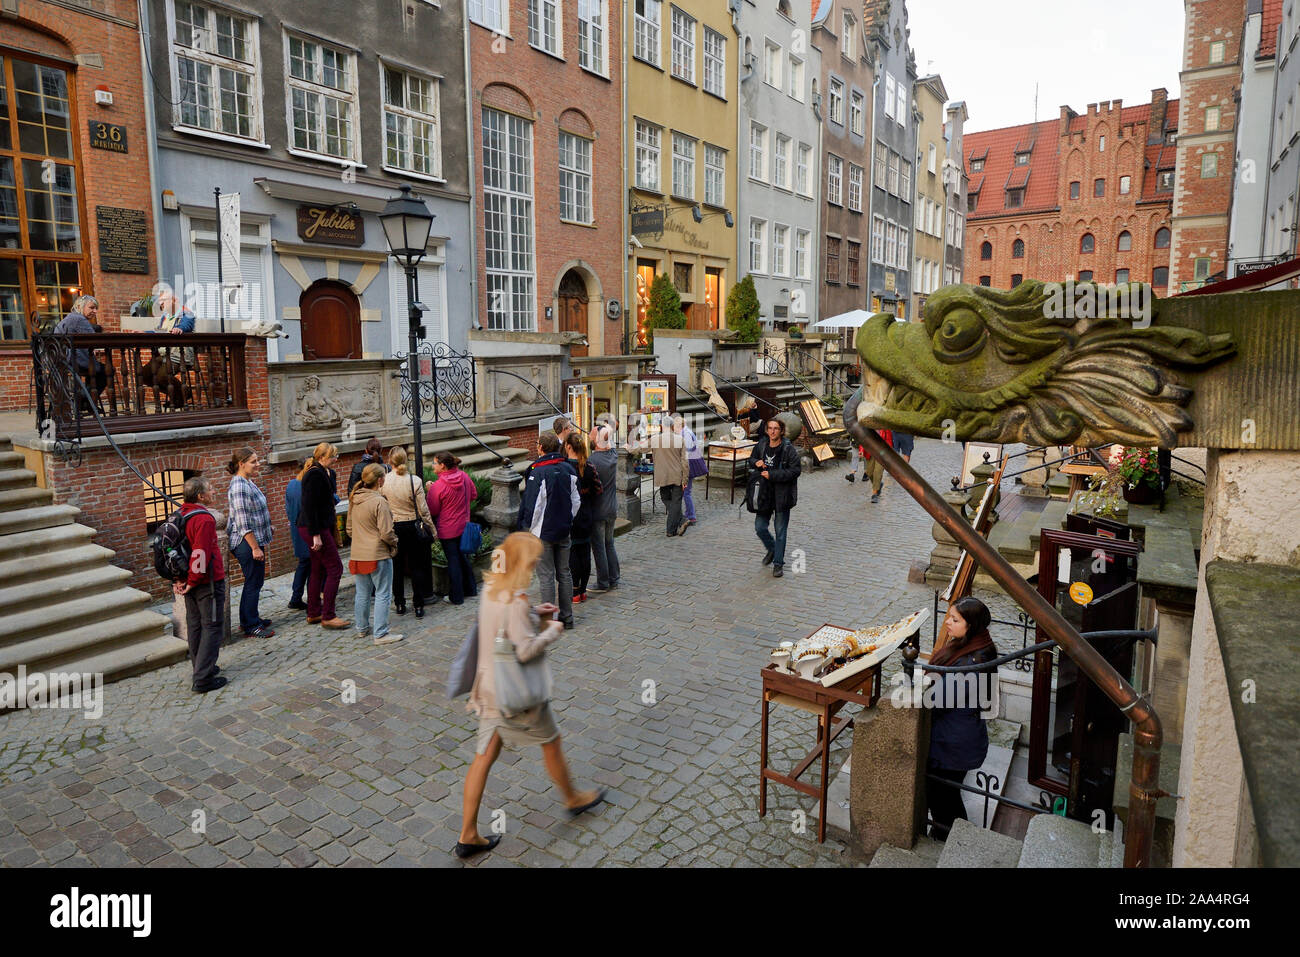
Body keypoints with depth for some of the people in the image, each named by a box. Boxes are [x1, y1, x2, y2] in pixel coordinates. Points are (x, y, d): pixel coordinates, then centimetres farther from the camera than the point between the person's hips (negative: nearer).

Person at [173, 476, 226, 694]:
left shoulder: (180, 515, 7)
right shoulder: (204, 519, -21)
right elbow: (201, 554, -26)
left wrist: (179, 580, 11)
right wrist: (192, 582, -14)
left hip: (191, 584, 9)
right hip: (208, 582, -9)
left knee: (195, 625, 17)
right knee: (212, 627, -1)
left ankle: (202, 668, 30)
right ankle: (203, 679, 0)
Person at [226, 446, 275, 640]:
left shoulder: (247, 483, 12)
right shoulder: (239, 486, -19)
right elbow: (243, 523, -23)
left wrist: (262, 542, 26)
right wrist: (255, 548, -23)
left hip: (254, 541, 10)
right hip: (247, 543, -10)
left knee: (254, 581, 18)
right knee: (253, 583, -2)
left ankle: (250, 619, 30)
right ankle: (251, 627, 7)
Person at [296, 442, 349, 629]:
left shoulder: (323, 473, 14)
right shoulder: (316, 475, -17)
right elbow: (310, 506, -22)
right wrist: (316, 535, -23)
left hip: (313, 528, 10)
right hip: (316, 528, -10)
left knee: (318, 570, 15)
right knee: (335, 568, -7)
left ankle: (313, 614, 23)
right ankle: (328, 616, -4)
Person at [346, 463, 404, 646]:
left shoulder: (354, 500, 5)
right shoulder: (379, 501, -19)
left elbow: (349, 528, 14)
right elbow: (385, 533, -19)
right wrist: (395, 542, 0)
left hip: (357, 554, 7)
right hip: (378, 555, -7)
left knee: (362, 593, 19)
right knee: (382, 594, 1)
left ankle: (362, 628, 31)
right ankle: (381, 634, 3)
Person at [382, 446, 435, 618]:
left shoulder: (384, 481, -11)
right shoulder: (415, 481, -14)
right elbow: (423, 510, -9)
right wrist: (432, 529, 2)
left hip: (393, 527, 1)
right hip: (412, 526, -1)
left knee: (397, 566, 14)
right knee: (416, 566, 8)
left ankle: (400, 604, 22)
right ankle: (418, 606, 10)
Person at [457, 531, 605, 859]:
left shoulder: (490, 589, 1)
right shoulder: (515, 600, -26)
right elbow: (526, 650, -28)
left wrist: (535, 613, 8)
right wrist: (553, 631, -13)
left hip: (489, 687, 8)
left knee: (485, 755, 12)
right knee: (551, 742, 16)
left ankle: (468, 835, 18)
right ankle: (573, 799, 39)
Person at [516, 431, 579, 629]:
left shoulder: (538, 472, -17)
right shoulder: (568, 470, 3)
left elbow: (533, 506, -17)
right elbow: (576, 501, 9)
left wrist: (526, 529, -5)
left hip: (543, 533, -6)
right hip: (564, 531, 6)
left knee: (546, 576, 0)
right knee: (564, 573, 14)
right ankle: (567, 617, 21)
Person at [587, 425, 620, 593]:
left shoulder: (592, 461, -21)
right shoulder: (613, 455, -3)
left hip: (597, 511, -6)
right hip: (612, 509, 7)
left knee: (598, 548, 4)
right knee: (609, 545, 18)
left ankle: (603, 584, 10)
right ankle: (614, 580, 24)